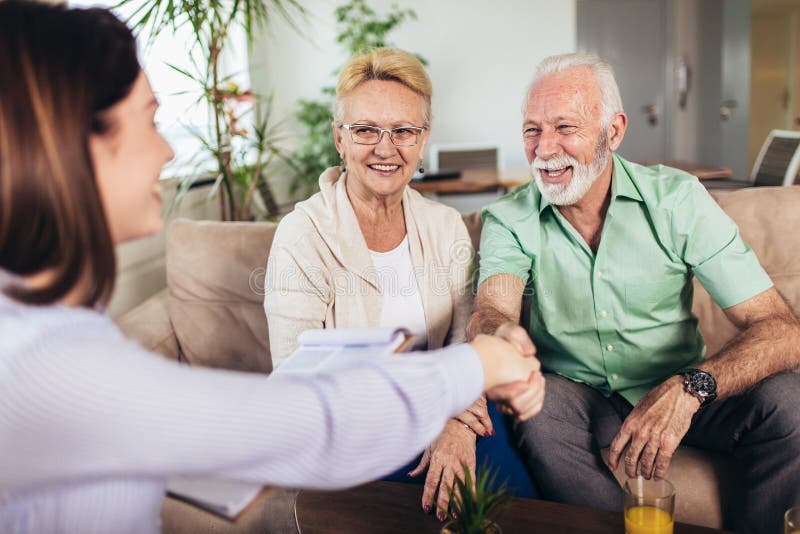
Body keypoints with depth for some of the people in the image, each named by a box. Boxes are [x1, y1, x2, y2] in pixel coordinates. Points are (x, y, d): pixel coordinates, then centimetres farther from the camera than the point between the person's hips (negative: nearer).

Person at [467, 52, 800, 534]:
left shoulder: (677, 199, -9)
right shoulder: (509, 219, -6)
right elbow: (493, 308, -26)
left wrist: (690, 387, -34)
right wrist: (499, 334, -52)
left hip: (677, 395, 0)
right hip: (576, 396, 0)